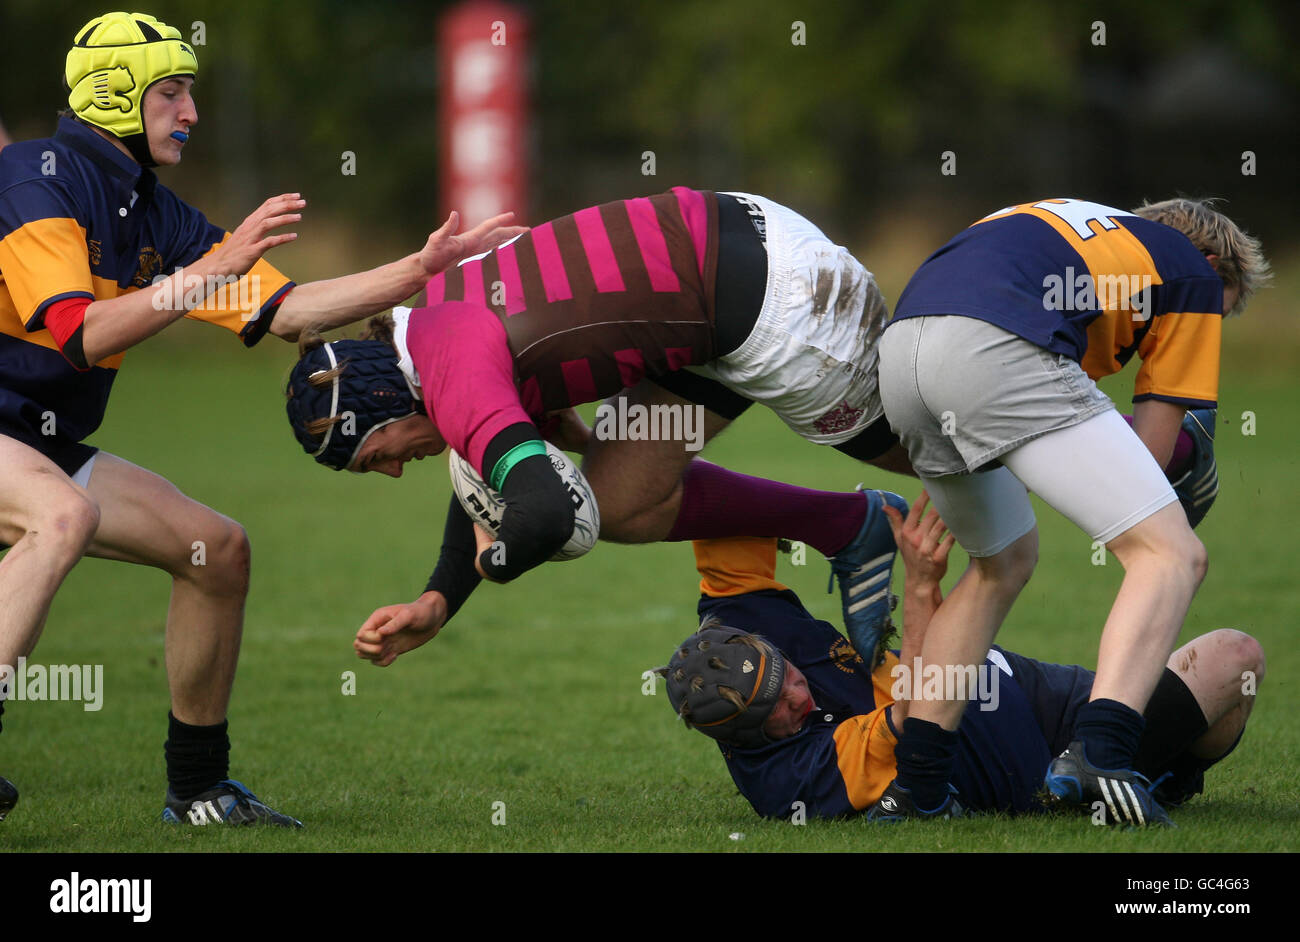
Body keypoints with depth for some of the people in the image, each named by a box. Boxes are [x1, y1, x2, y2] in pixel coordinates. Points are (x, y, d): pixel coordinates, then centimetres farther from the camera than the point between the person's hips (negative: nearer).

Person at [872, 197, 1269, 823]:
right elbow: (1150, 451, 17)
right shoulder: (1196, 274, 21)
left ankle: (915, 781, 21)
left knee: (1005, 562, 29)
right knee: (1172, 555, -3)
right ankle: (1098, 754, -24)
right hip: (998, 351, -7)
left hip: (897, 349, 8)